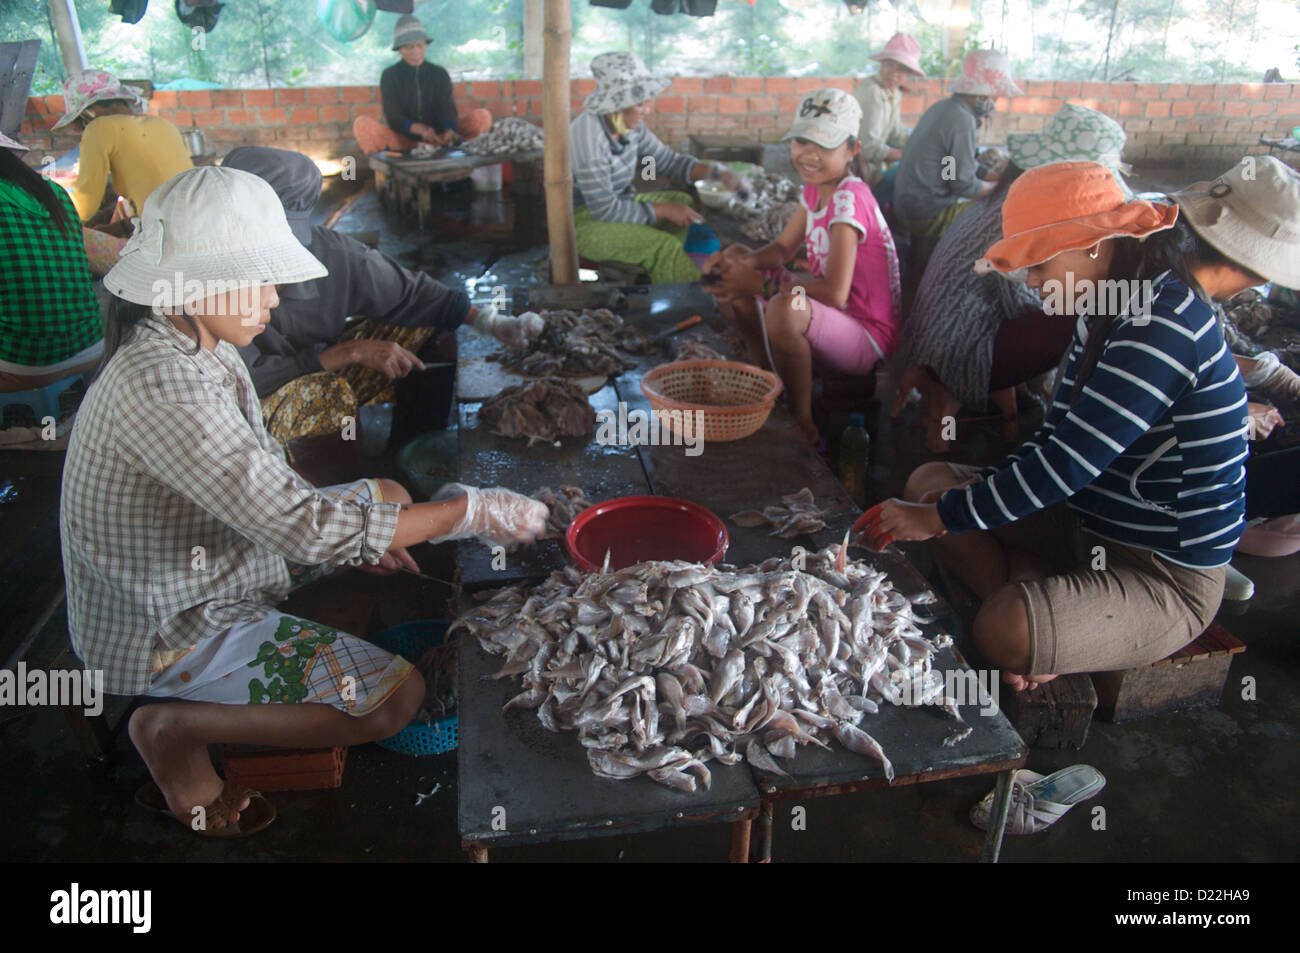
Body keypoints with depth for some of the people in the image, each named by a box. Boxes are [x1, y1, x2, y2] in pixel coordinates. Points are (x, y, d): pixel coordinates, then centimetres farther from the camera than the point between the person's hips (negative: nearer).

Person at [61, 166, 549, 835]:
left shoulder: (194, 348, -3)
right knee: (395, 698, -16)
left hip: (189, 572, 9)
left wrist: (355, 538, -5)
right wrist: (474, 513, -30)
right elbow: (303, 527, -36)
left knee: (389, 496, 12)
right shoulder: (162, 386, -33)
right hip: (166, 632, -9)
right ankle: (175, 728, -1)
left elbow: (260, 483, 8)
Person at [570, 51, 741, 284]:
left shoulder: (632, 126, -2)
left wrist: (717, 172, -5)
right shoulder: (588, 135, -26)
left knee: (683, 201, 7)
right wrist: (664, 210, -20)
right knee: (663, 245, -24)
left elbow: (668, 161, 10)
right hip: (582, 222, -9)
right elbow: (604, 209, -27)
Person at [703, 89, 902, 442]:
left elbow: (835, 292, -32)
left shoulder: (849, 199, -23)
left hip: (867, 338, -9)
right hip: (830, 318, 9)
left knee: (786, 308, -40)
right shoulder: (815, 189, 5)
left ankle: (803, 424, -19)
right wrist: (741, 259, -14)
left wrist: (761, 284, -26)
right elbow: (782, 248, 7)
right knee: (732, 281, 6)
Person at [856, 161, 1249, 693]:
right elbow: (1057, 437, 8)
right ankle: (1029, 603, -6)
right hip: (1090, 526, 10)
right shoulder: (1104, 312, 4)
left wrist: (941, 517, -23)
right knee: (928, 481, 5)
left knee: (1005, 636, -34)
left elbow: (1067, 464, -30)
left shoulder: (1163, 328, -26)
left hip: (1166, 574, -10)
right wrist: (971, 491, -6)